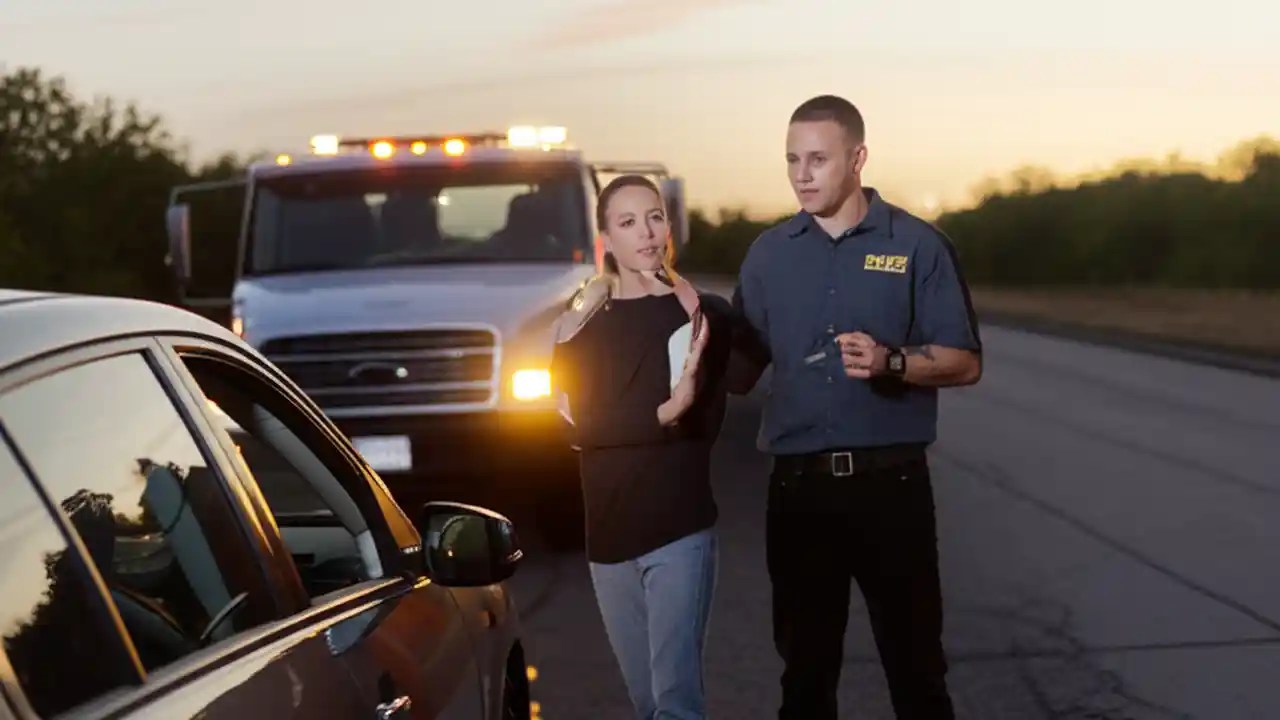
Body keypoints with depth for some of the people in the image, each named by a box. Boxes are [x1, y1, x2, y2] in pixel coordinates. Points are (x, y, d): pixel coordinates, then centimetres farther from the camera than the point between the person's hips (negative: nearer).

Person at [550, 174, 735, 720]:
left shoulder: (704, 312, 0)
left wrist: (690, 321, -19)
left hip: (679, 527, -3)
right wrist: (663, 414, -23)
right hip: (607, 531, 4)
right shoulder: (581, 324, 7)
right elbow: (581, 424, -7)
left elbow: (706, 423, -9)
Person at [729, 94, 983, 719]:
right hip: (797, 486, 3)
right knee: (805, 666, 12)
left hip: (890, 481, -3)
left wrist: (890, 361, -20)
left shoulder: (917, 245, -1)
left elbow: (964, 362, -3)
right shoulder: (767, 253, 8)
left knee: (915, 664, 4)